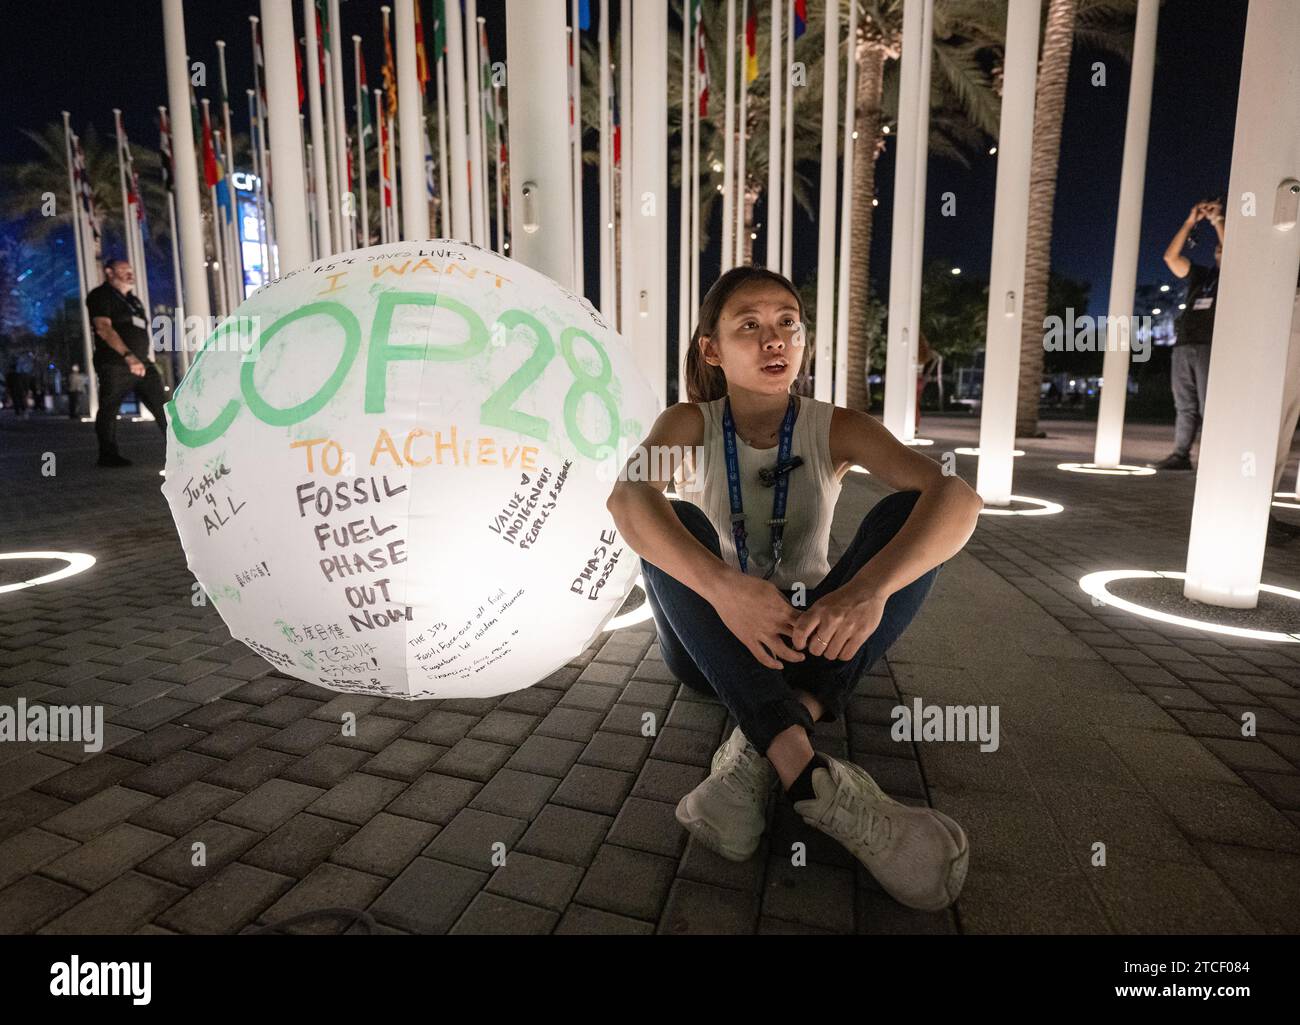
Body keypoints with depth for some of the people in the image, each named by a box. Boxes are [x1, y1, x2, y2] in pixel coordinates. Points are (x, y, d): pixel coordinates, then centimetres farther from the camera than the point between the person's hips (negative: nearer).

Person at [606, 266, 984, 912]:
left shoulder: (835, 429, -7)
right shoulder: (689, 425, -8)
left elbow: (956, 496, -24)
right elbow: (626, 497, -30)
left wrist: (870, 587, -42)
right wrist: (723, 587, -47)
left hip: (813, 641, 1)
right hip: (714, 645, 0)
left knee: (910, 511, -20)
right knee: (672, 524, -28)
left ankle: (757, 749, -32)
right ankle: (805, 770, -40)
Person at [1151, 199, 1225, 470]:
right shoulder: (1200, 274, 23)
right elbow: (1171, 257, 13)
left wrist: (1217, 220, -2)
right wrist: (1191, 221, 8)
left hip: (1211, 347, -5)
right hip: (1183, 346, 5)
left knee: (1210, 407, -10)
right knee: (1184, 406, 4)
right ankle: (1180, 455, 6)